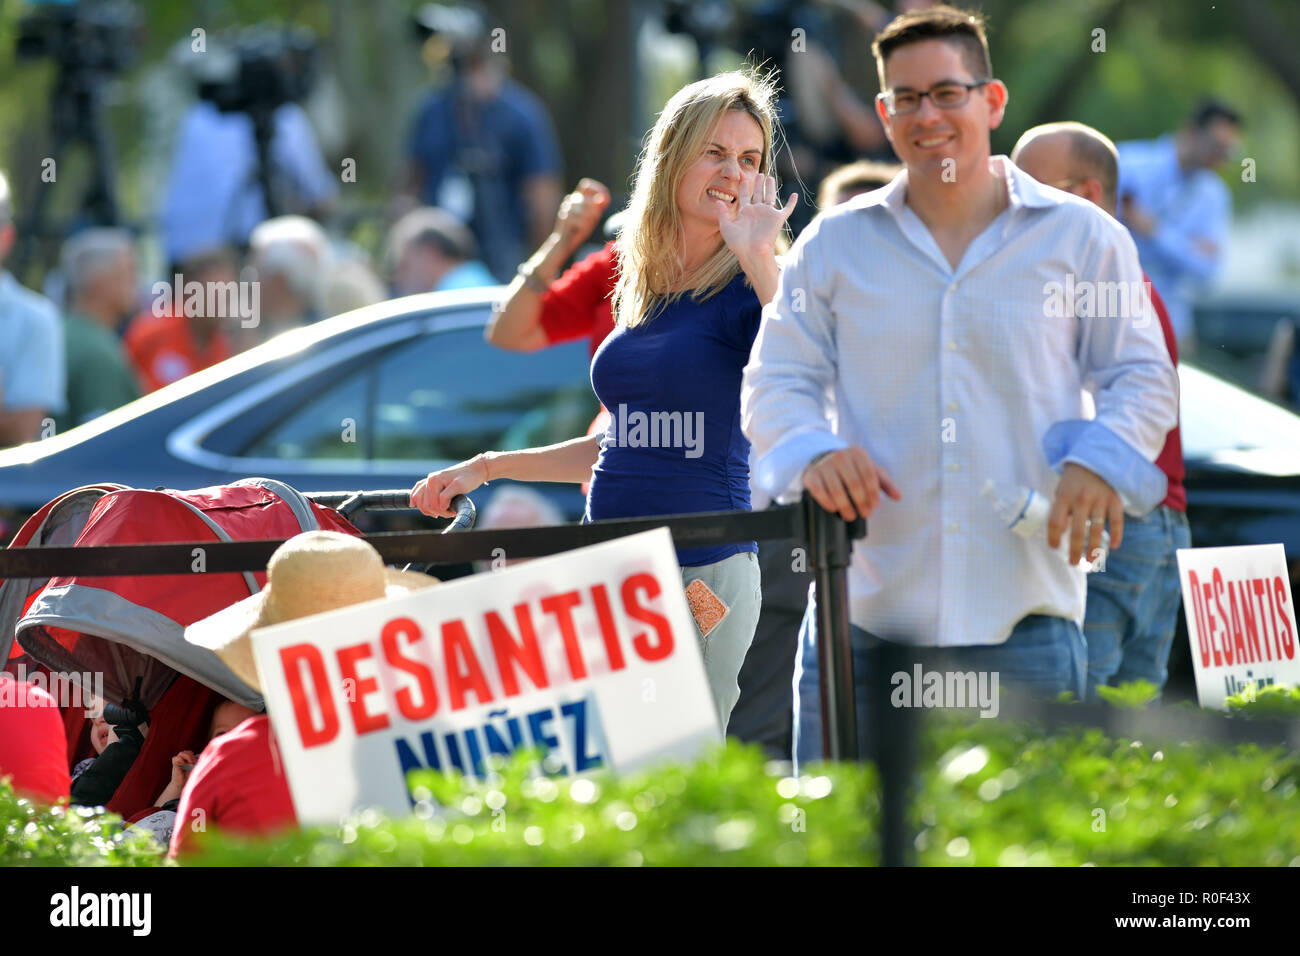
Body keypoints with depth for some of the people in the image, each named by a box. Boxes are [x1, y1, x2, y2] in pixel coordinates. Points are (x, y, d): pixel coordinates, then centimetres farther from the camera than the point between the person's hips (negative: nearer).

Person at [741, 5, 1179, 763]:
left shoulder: (1081, 237, 9)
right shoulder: (834, 245, 12)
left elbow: (1144, 380, 10)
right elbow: (777, 383, 11)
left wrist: (1101, 461, -11)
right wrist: (814, 453, -12)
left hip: (1021, 614, -1)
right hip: (861, 615, 1)